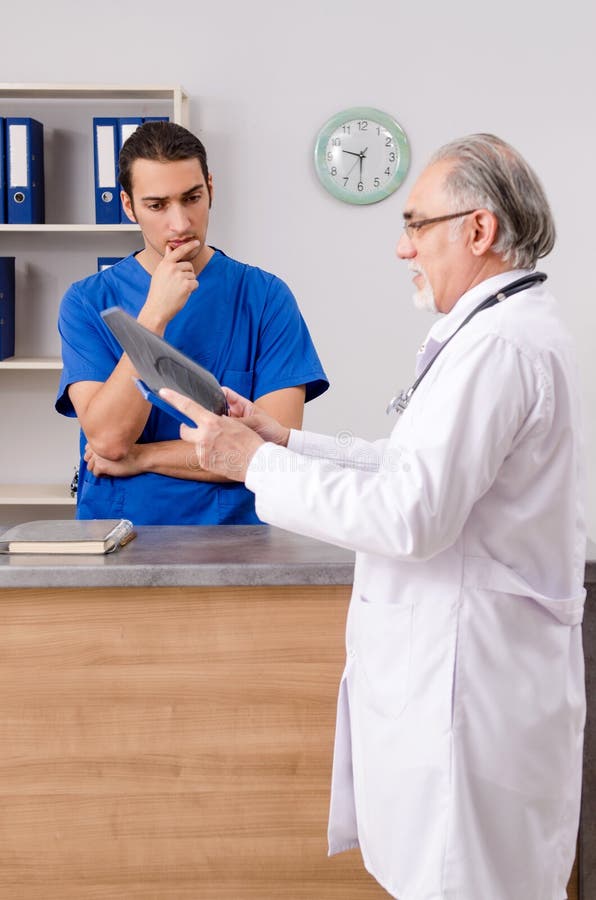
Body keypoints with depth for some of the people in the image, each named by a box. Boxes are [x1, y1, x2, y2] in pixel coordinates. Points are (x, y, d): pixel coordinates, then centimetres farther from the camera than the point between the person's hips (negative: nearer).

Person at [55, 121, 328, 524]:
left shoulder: (265, 295, 1)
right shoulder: (87, 300, 3)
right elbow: (108, 438, -8)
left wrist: (141, 457, -4)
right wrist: (156, 314, -14)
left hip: (230, 536, 0)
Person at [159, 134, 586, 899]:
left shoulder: (501, 344, -20)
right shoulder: (505, 328, 14)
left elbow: (411, 515, -25)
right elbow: (423, 468, 15)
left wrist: (256, 463, -15)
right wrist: (286, 441, 8)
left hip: (471, 682, -10)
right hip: (451, 664, 10)